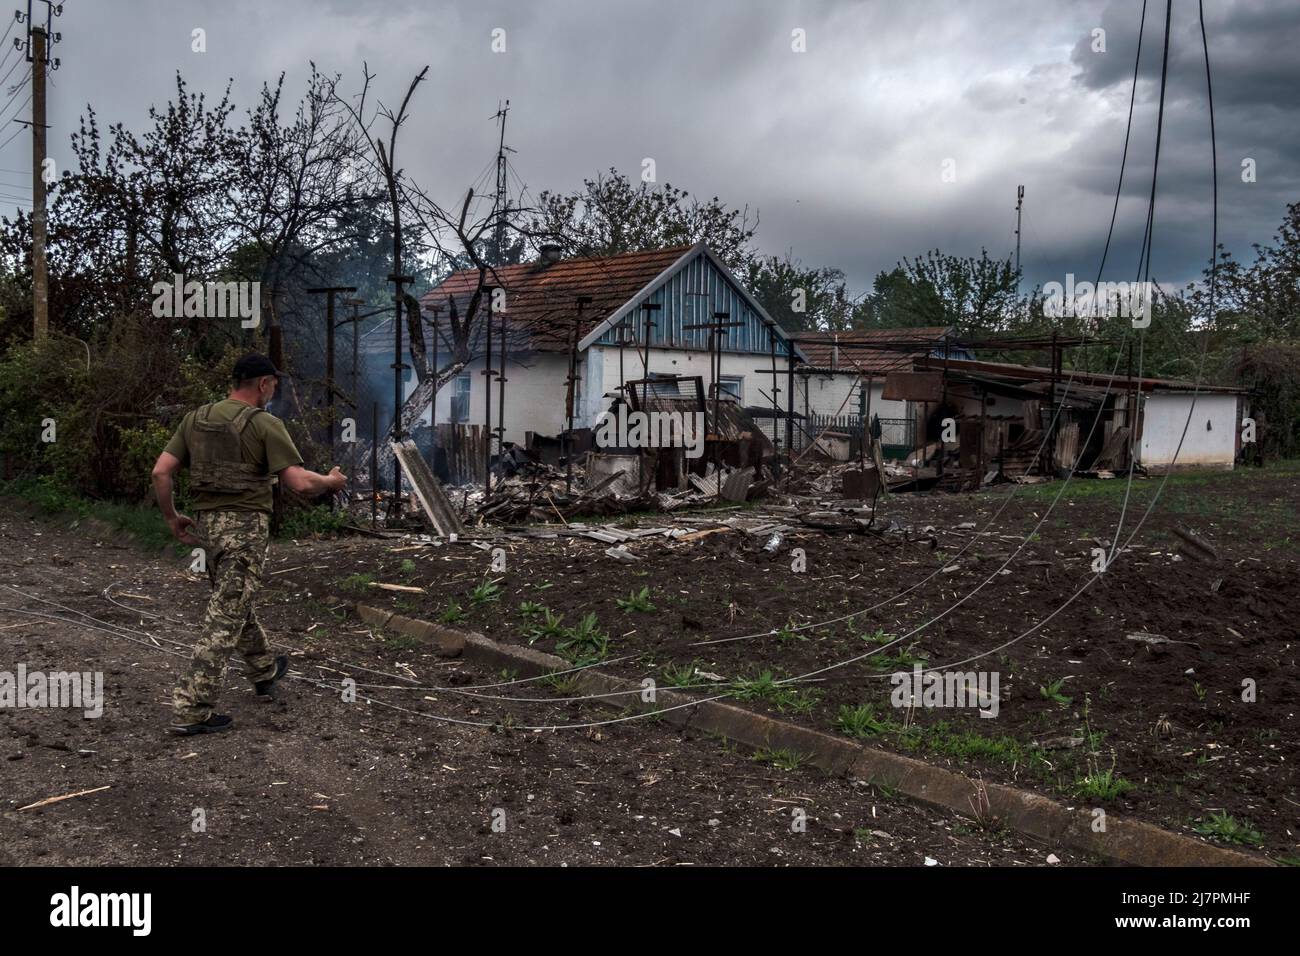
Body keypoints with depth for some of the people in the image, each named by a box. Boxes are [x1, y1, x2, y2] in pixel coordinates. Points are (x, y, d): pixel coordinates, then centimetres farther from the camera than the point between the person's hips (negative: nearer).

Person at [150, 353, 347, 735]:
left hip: (206, 523, 7)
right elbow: (299, 482, -14)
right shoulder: (265, 424, -10)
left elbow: (161, 472, 4)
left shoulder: (196, 418, 9)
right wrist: (332, 481, 6)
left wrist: (172, 517, 16)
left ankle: (263, 670, 44)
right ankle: (191, 709, -5)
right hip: (245, 525, -7)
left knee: (236, 601, 24)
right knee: (225, 618, -4)